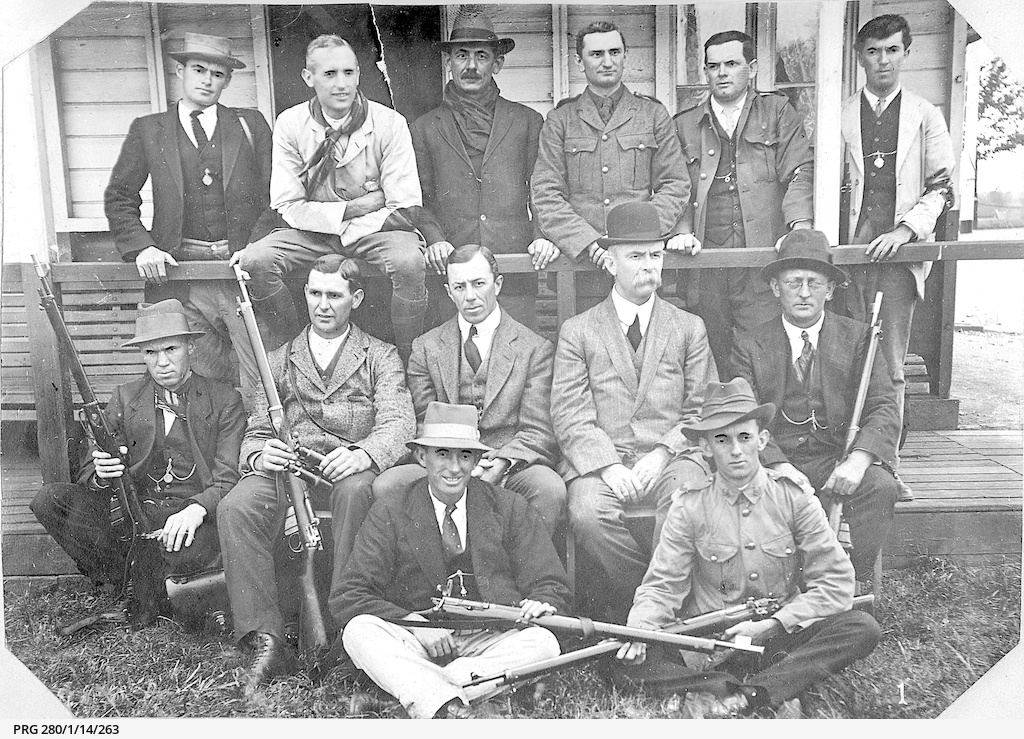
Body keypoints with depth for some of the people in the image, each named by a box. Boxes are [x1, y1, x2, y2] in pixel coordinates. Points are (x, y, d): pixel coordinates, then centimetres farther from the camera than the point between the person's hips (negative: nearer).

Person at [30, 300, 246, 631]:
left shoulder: (224, 401, 3)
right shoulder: (124, 399, 12)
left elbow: (230, 479, -4)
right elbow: (88, 475, 8)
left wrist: (197, 508, -26)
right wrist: (100, 475, -19)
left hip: (195, 519, -3)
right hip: (133, 514, 4)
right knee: (48, 499, -16)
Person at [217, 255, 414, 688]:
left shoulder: (380, 357, 16)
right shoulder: (280, 361, 25)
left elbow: (399, 421, -1)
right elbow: (256, 432, 18)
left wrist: (363, 453, -25)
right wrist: (259, 456, -9)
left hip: (348, 470, -2)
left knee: (355, 491, -38)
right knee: (236, 507, -28)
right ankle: (266, 641, -25)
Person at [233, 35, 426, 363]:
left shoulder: (389, 123, -9)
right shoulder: (290, 124, -4)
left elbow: (405, 210, -13)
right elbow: (288, 207, -5)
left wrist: (330, 220, -15)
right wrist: (351, 208, -15)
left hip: (375, 230, -2)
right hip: (311, 232, 2)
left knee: (409, 261, -34)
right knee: (255, 261, -24)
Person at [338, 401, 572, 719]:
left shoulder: (511, 509, 5)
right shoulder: (388, 513, 2)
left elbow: (552, 587, 5)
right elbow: (352, 598, -2)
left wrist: (542, 604, -20)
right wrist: (413, 622, -18)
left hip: (490, 642, 1)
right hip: (415, 644, 0)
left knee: (542, 642, -27)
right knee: (358, 630, -26)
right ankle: (445, 708, -40)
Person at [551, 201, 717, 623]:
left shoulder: (690, 328, 16)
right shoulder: (577, 331, 11)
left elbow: (704, 410, 10)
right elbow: (570, 417, 1)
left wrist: (662, 452, -8)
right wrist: (608, 466, -15)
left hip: (672, 455, 1)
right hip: (601, 458, 0)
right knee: (588, 513, -32)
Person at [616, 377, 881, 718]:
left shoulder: (795, 499, -1)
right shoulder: (689, 508, -1)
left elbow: (836, 584, -3)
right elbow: (662, 586, -1)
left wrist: (772, 625, -13)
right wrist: (640, 630, -22)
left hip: (782, 634, 1)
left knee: (863, 627, -24)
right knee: (631, 659, -28)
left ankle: (749, 693, -29)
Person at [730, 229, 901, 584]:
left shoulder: (857, 337, 8)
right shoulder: (750, 346, 6)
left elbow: (884, 408, -1)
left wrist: (859, 459, -21)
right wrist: (779, 466, -22)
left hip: (838, 460, 1)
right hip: (774, 463, -1)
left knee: (881, 487, -28)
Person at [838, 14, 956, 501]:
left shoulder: (924, 116, 12)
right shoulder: (840, 116, 12)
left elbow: (942, 188, 8)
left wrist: (906, 229, -8)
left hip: (901, 247, 0)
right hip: (851, 245, 0)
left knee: (891, 362, -3)